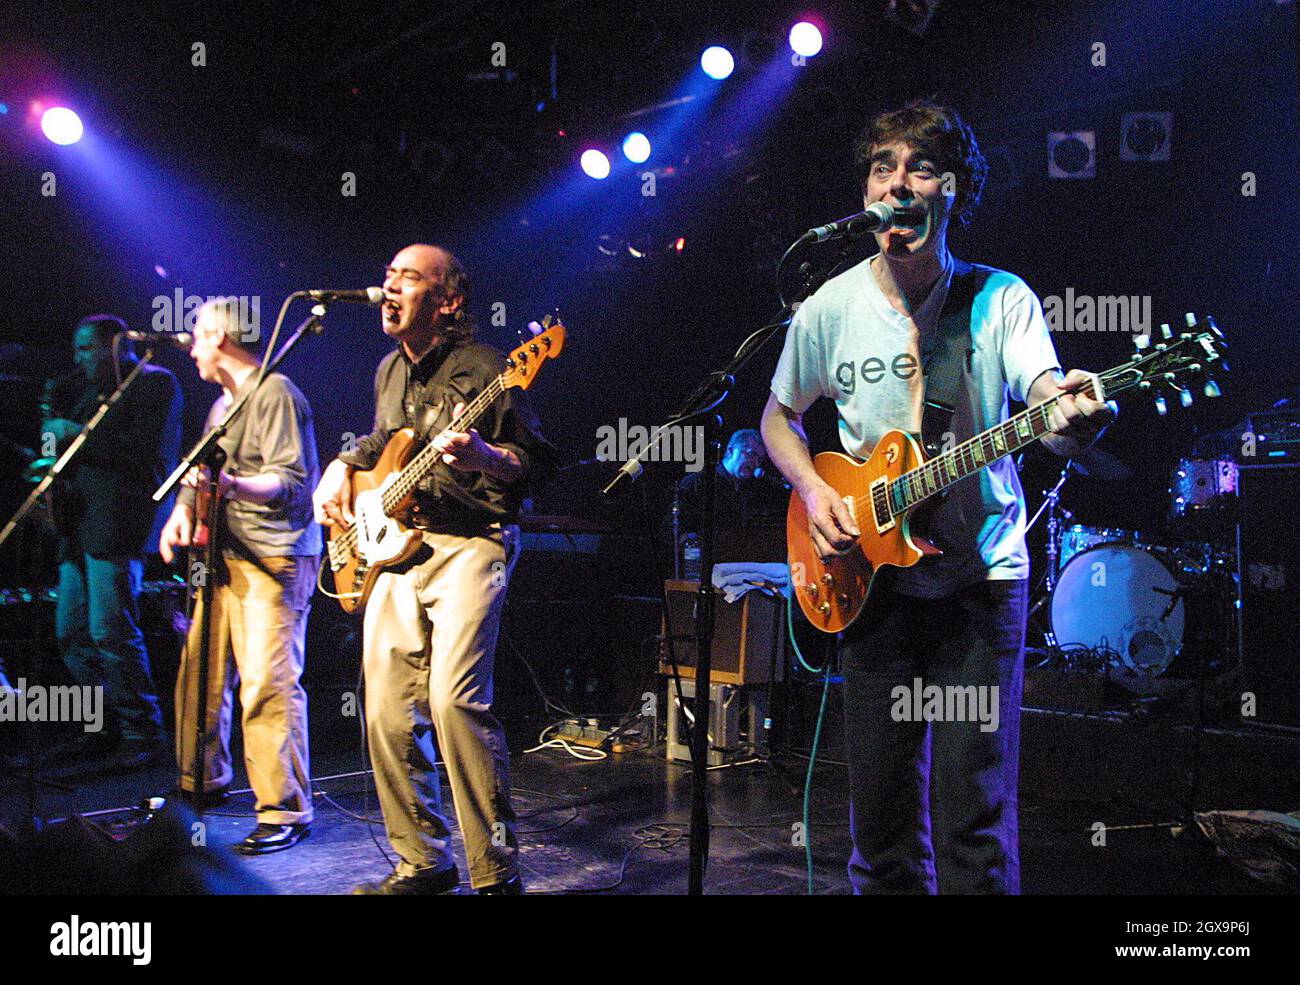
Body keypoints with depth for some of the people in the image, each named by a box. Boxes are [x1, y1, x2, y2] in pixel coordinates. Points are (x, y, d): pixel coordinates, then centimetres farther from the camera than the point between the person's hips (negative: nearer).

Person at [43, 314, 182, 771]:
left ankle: (144, 735, -2)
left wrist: (76, 434, -13)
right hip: (80, 527, 9)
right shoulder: (89, 391, 23)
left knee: (110, 631, -11)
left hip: (116, 527, -9)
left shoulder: (156, 383, -3)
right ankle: (112, 726, 20)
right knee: (72, 634, 9)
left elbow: (143, 449, -16)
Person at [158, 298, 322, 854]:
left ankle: (285, 812, -8)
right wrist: (183, 510, 7)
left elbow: (291, 481, -18)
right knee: (200, 673, 13)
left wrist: (232, 485, -33)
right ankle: (202, 783, 29)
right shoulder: (223, 404, 21)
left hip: (275, 557, -10)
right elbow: (203, 473, 27)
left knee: (268, 683, -13)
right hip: (225, 554, 10)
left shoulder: (275, 393, -9)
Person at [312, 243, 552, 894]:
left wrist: (486, 459, -28)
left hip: (469, 545, -8)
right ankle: (423, 863, 19)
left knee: (454, 699, -22)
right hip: (395, 548, 8)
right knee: (387, 711, 5)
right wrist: (343, 467, 17)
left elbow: (538, 460, -9)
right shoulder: (390, 370, 16)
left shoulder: (484, 370, -8)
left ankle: (497, 874, -12)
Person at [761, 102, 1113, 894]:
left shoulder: (1001, 299, -4)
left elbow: (1051, 414, -17)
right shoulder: (829, 310, 2)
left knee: (974, 813, -4)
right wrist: (813, 489, -4)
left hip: (982, 576, -2)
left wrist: (1073, 417, -41)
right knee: (882, 806, 9)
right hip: (873, 574, 2)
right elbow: (779, 417, 15)